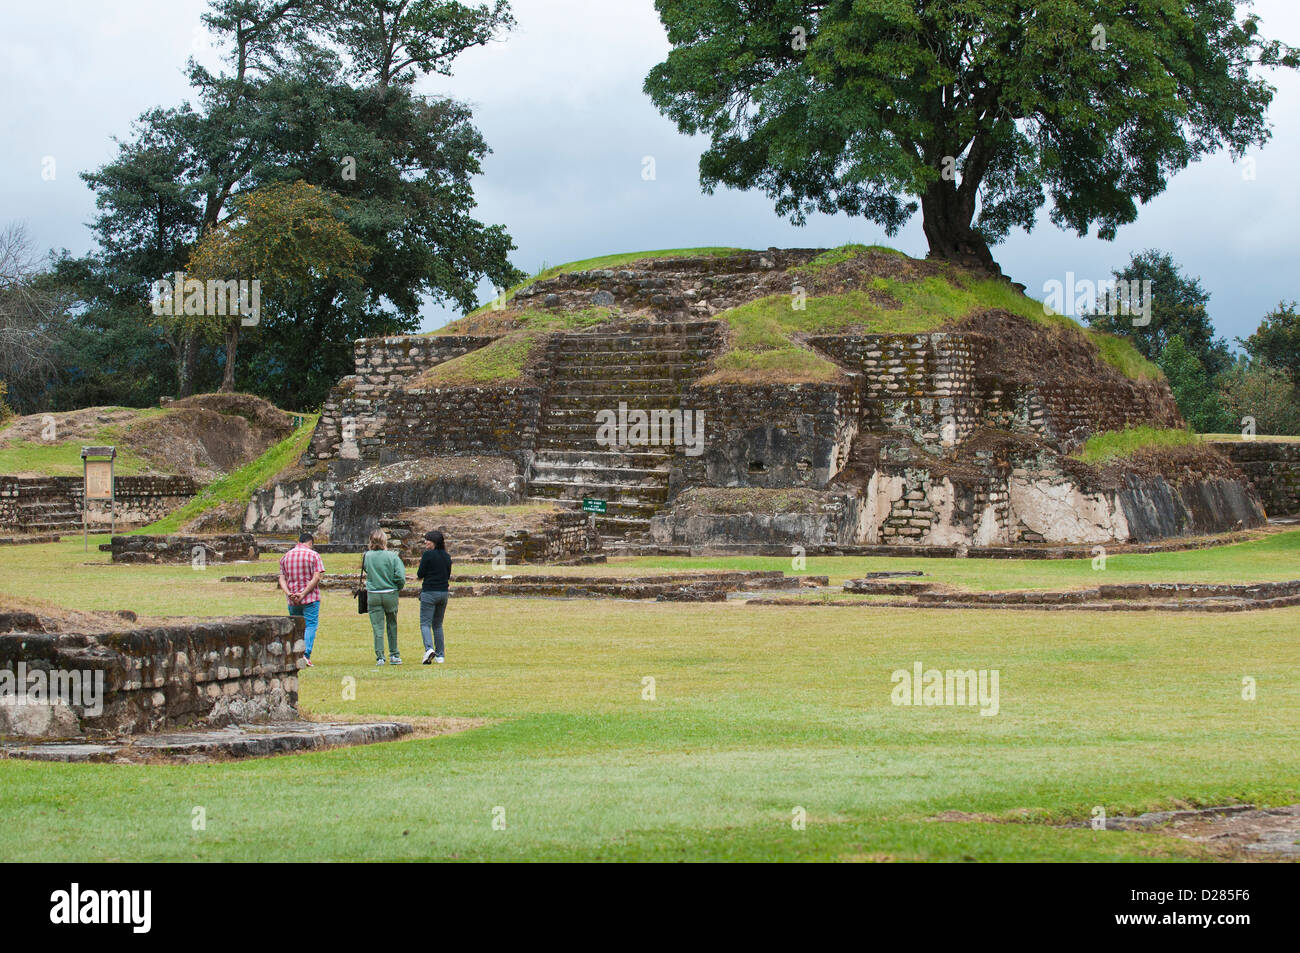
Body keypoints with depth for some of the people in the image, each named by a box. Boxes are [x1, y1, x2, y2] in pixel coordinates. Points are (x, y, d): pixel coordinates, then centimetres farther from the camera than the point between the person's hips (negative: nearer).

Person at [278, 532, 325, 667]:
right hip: (311, 598, -4)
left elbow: (282, 578, 3)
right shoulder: (313, 555, -4)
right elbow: (317, 577, -13)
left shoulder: (286, 556, 11)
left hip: (292, 600, 4)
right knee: (310, 625, -2)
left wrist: (288, 593, -9)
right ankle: (306, 655, -16)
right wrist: (303, 594, -14)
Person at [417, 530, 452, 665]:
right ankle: (440, 655, 12)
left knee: (425, 623, -4)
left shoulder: (428, 555, -10)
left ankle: (429, 648, -27)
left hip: (429, 593, -6)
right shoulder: (447, 556, 9)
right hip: (444, 593, 6)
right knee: (438, 624, 15)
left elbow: (420, 574, -9)